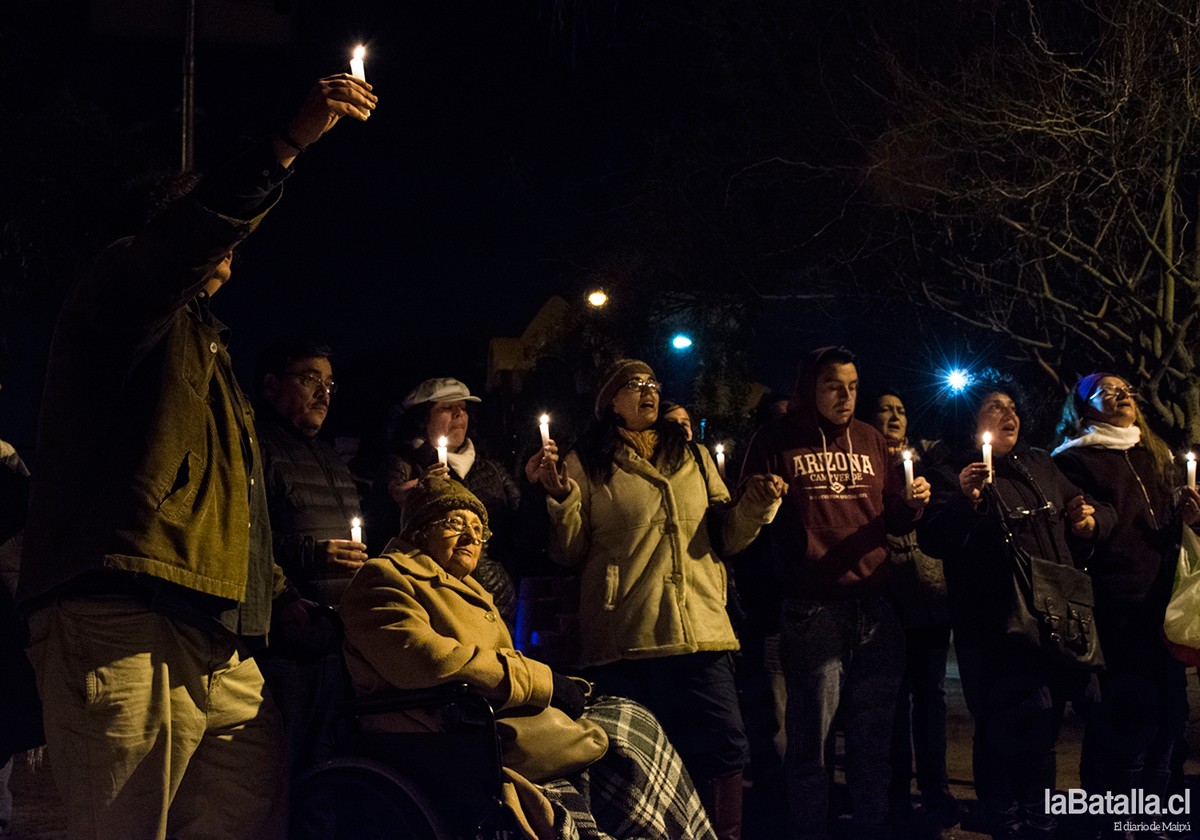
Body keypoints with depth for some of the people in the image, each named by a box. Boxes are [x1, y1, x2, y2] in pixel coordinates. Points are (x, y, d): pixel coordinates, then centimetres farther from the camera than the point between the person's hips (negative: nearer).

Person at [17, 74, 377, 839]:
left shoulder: (205, 345, 34)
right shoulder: (118, 304, 8)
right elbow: (174, 245, -17)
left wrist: (282, 597, 24)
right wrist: (290, 144, -24)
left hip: (223, 650, 8)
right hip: (123, 631, -8)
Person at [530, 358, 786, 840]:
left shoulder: (694, 457, 18)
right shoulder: (587, 463, 8)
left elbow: (728, 538, 16)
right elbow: (569, 553, 2)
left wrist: (755, 507, -2)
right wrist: (558, 495, -12)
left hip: (700, 632, 3)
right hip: (624, 638, -3)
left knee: (722, 752, -3)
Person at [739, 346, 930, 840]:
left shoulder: (870, 440, 16)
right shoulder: (778, 440, 4)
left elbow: (893, 521, 18)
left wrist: (911, 504, -1)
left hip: (876, 604, 4)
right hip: (814, 609, -4)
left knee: (873, 741, 10)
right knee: (811, 740, -2)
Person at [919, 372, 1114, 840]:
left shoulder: (1040, 466, 15)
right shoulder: (953, 476, -3)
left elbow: (1093, 512, 22)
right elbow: (932, 541, -16)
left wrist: (1091, 519, -1)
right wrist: (965, 501, -31)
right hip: (996, 632, -6)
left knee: (1043, 733, 18)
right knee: (1004, 735, -2)